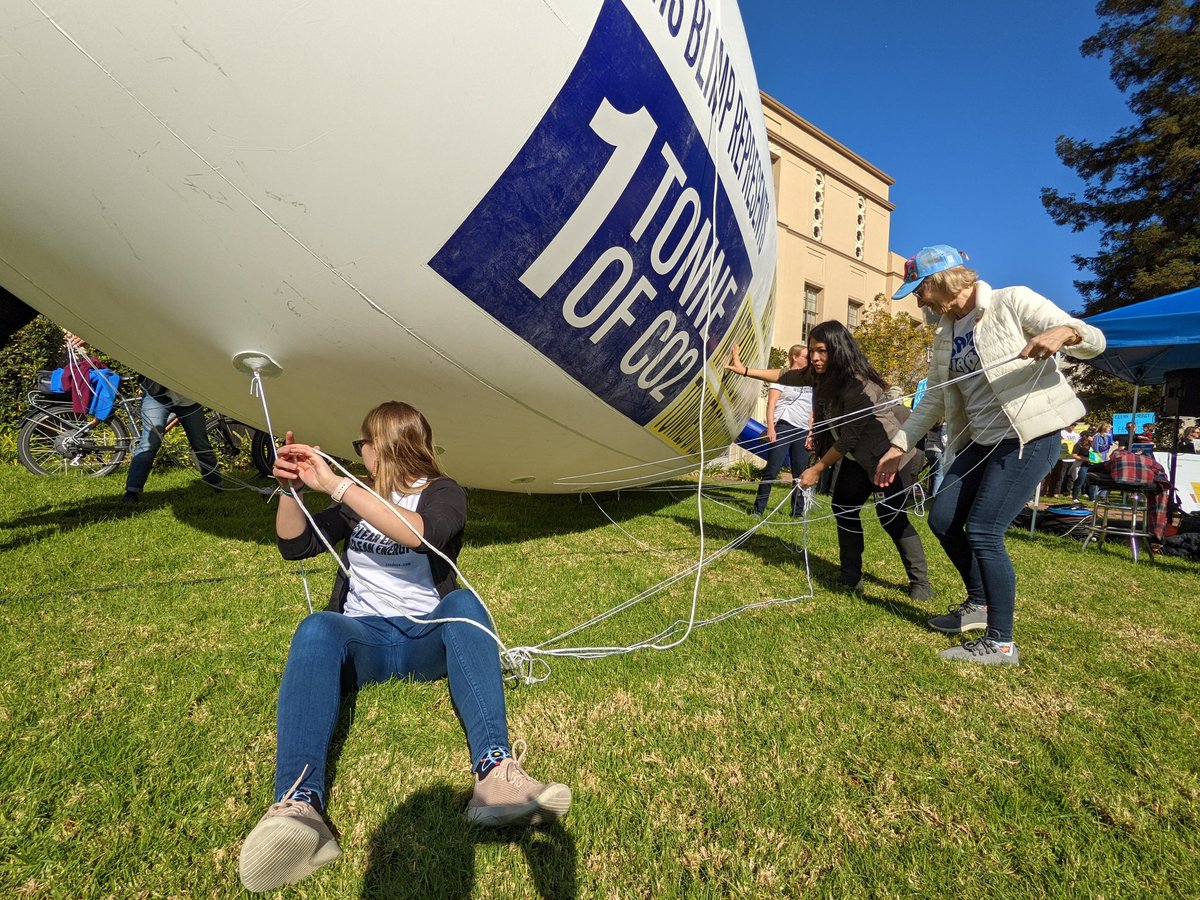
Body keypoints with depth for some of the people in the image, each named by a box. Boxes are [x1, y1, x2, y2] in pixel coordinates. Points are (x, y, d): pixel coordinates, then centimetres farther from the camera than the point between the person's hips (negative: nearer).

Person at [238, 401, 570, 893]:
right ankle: (299, 805, -53)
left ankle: (495, 773, -48)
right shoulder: (360, 498, 18)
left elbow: (417, 533, -24)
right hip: (362, 637, 3)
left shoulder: (443, 493, 0)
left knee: (463, 604, -34)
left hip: (427, 638, -2)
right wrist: (291, 488, -6)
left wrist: (334, 484, -25)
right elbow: (294, 546, 11)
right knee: (316, 629, -31)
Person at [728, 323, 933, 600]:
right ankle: (851, 577, 12)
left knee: (890, 515, -12)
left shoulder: (859, 385, -30)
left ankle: (920, 583, 3)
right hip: (860, 455, 9)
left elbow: (848, 438, -26)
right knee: (844, 507, 4)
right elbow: (788, 376, 9)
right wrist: (745, 370, 9)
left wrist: (816, 470, -19)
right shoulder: (826, 373, -6)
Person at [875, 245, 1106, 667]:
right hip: (981, 440, 8)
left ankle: (1001, 643, 2)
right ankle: (980, 603, 27)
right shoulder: (945, 333, 11)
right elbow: (934, 399, 15)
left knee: (983, 532, -12)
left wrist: (1063, 333, -33)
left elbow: (1095, 340, -10)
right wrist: (899, 446, 10)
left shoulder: (1012, 302, -9)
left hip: (1031, 435, -7)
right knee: (943, 518, 5)